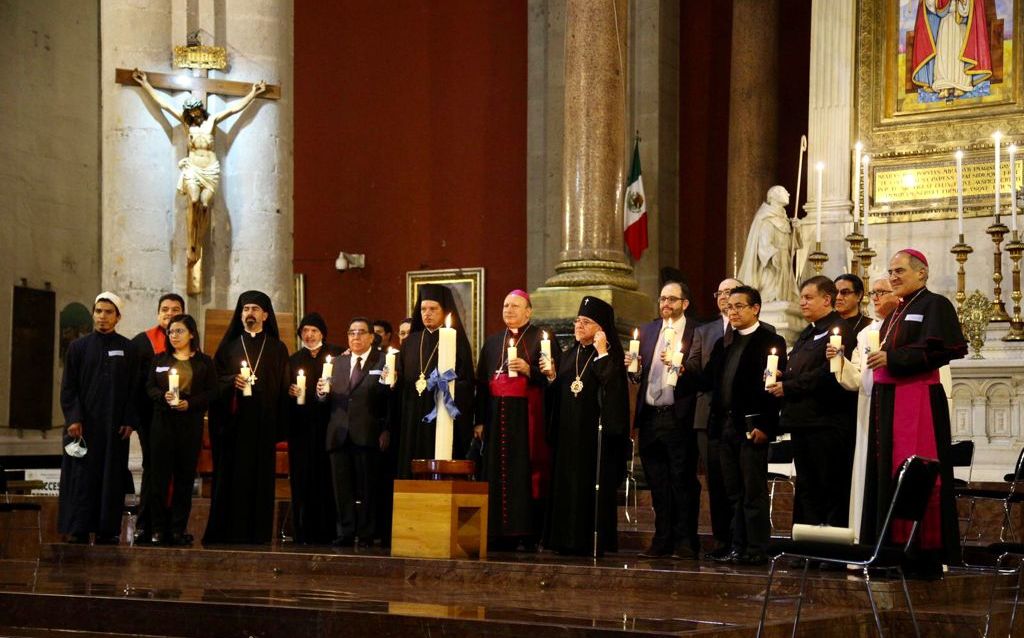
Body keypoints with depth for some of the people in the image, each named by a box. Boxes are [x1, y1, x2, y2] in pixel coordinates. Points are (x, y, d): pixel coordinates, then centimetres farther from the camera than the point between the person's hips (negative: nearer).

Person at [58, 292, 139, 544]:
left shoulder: (128, 349, 6)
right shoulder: (78, 347, 5)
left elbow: (134, 389, 4)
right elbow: (68, 387, 2)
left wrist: (129, 421, -5)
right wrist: (73, 419, -9)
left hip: (115, 426, 1)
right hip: (83, 425, -1)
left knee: (111, 478, 2)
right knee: (81, 476, -1)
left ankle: (107, 531, 6)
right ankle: (77, 531, 2)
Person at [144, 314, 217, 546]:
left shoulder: (204, 362, 7)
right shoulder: (160, 360, 13)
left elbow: (212, 391, 1)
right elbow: (149, 387, 7)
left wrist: (190, 403, -14)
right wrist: (163, 396, -14)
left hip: (191, 424, -1)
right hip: (163, 422, 1)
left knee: (185, 476, 0)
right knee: (159, 474, -3)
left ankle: (179, 528, 5)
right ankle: (159, 528, 1)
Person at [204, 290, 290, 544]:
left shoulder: (277, 349, 11)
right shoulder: (229, 347, 13)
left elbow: (283, 389, 6)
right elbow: (214, 381, 8)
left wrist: (281, 426, -3)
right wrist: (232, 381, -13)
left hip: (263, 425, 0)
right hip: (233, 424, 0)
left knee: (260, 477, -2)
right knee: (230, 478, -3)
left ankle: (256, 533, 1)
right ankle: (225, 532, 0)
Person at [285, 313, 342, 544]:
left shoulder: (336, 356, 5)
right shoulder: (294, 360, 17)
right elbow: (284, 390, 16)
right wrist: (290, 392, -5)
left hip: (326, 424, -3)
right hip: (300, 426, 3)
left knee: (325, 476, -6)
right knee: (302, 477, 0)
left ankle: (326, 531, -3)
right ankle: (303, 532, 2)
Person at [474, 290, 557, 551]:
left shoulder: (541, 338, 4)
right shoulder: (493, 342, 18)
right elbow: (481, 382, 14)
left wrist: (528, 370, -19)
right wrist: (480, 420, 6)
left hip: (528, 418, -4)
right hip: (497, 417, 5)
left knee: (526, 474, -8)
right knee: (498, 474, 1)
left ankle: (528, 535, -6)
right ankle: (499, 535, 3)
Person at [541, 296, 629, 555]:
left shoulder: (611, 354, -2)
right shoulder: (569, 355, 17)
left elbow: (613, 385, -19)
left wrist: (602, 353, -18)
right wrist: (551, 376, 2)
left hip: (595, 431, -6)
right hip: (568, 432, 6)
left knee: (594, 485, -6)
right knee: (566, 483, 4)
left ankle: (595, 541, -2)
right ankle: (568, 539, 8)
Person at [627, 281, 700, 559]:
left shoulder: (696, 334, -2)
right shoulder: (647, 331, 15)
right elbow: (639, 376, 16)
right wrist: (634, 369, -6)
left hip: (679, 418, -5)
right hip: (650, 418, 5)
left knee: (683, 482, -1)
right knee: (657, 484, 10)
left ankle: (685, 542, 5)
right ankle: (662, 539, 17)